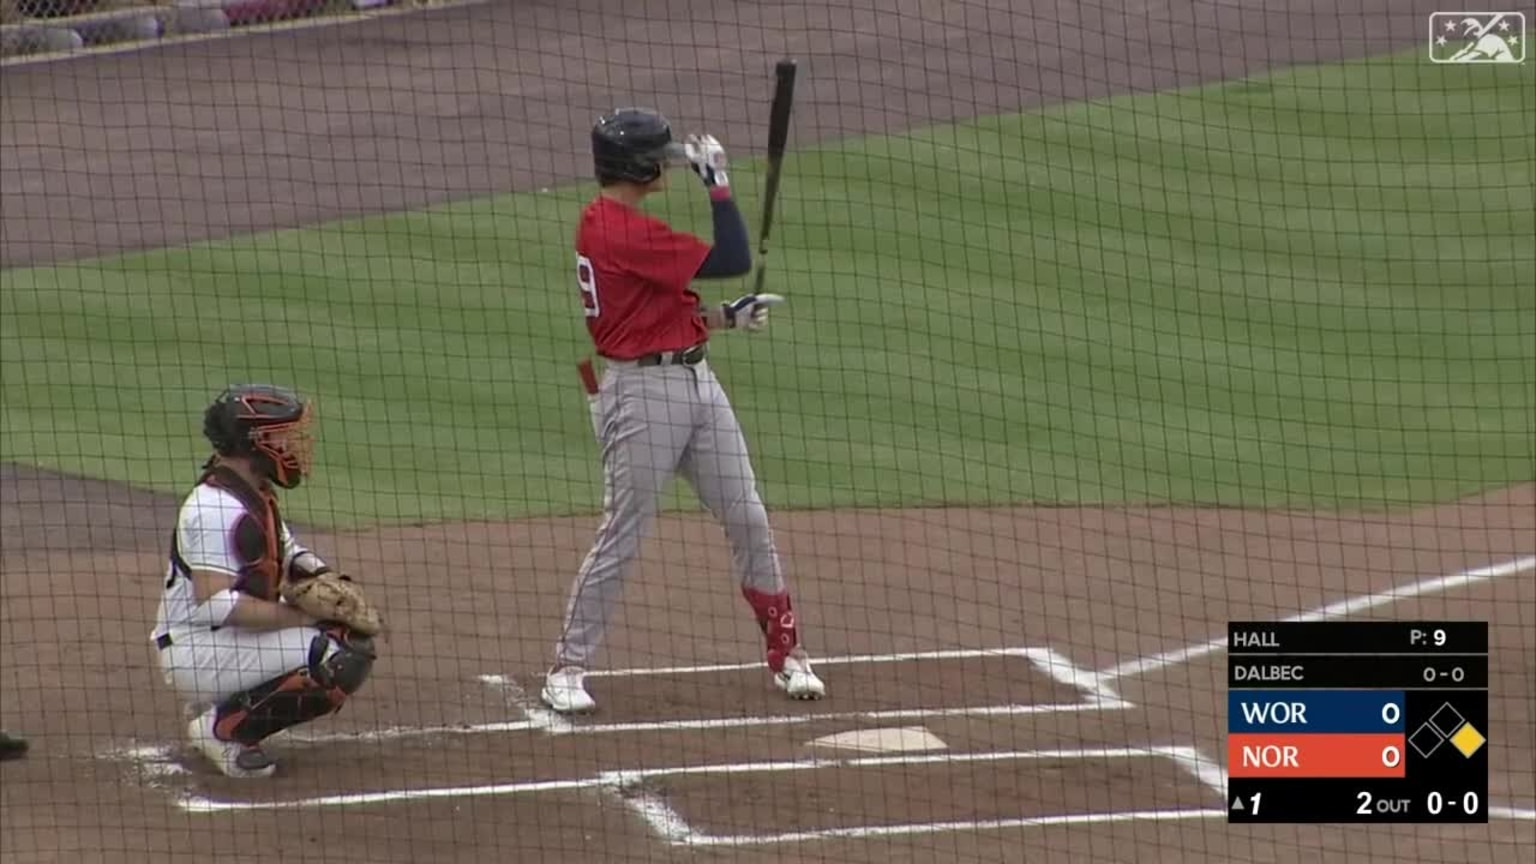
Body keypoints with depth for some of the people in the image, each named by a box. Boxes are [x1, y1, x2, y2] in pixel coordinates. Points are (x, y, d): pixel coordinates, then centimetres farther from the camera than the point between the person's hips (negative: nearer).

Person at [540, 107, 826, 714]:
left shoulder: (613, 224, 13)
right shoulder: (619, 231, -19)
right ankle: (567, 669, 7)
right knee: (622, 539, -3)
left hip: (695, 379, 10)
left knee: (747, 519, 9)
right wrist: (716, 181, -9)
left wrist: (728, 317, 8)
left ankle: (786, 652, 17)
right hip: (643, 389, -10)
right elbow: (732, 259, -20)